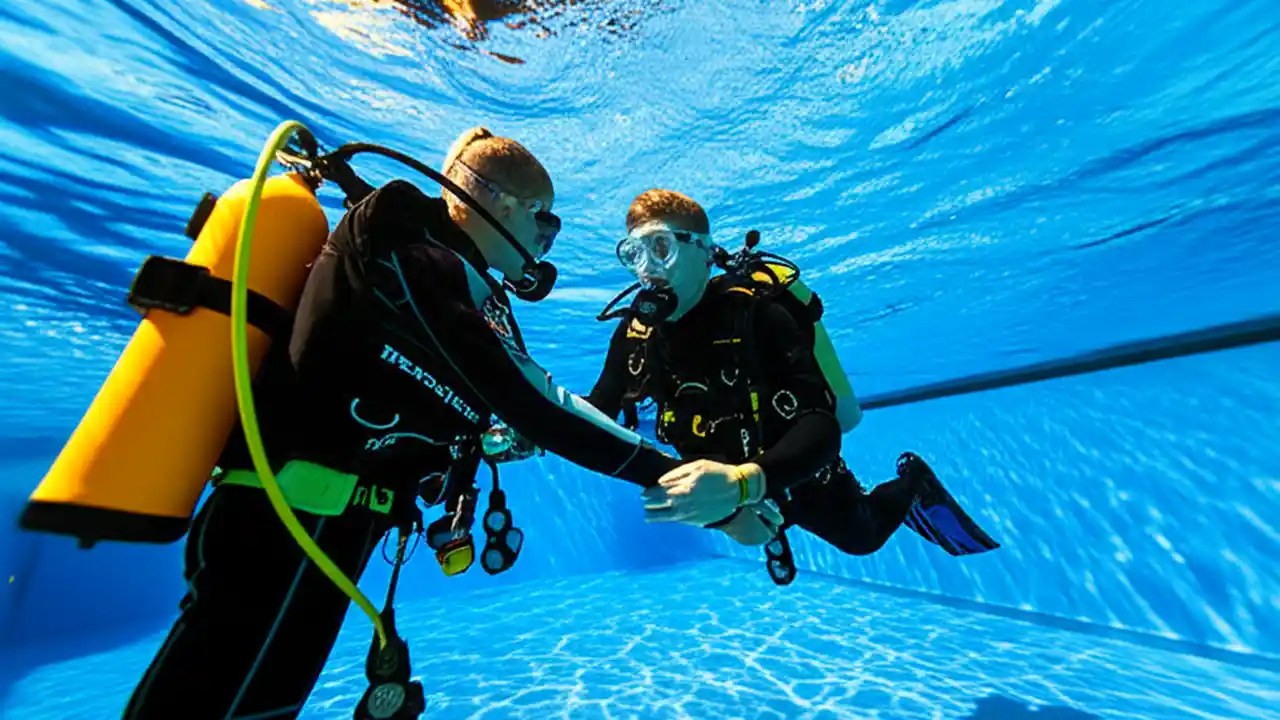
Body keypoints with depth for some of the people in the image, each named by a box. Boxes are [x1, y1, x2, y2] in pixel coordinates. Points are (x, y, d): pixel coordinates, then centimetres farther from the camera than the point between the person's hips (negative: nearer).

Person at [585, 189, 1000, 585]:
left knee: (862, 537, 26)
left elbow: (822, 426, -41)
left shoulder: (755, 312, -33)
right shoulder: (634, 333, -17)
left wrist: (743, 482, -57)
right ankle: (768, 517, 61)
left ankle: (912, 486, 53)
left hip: (799, 474, -3)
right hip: (719, 478, 4)